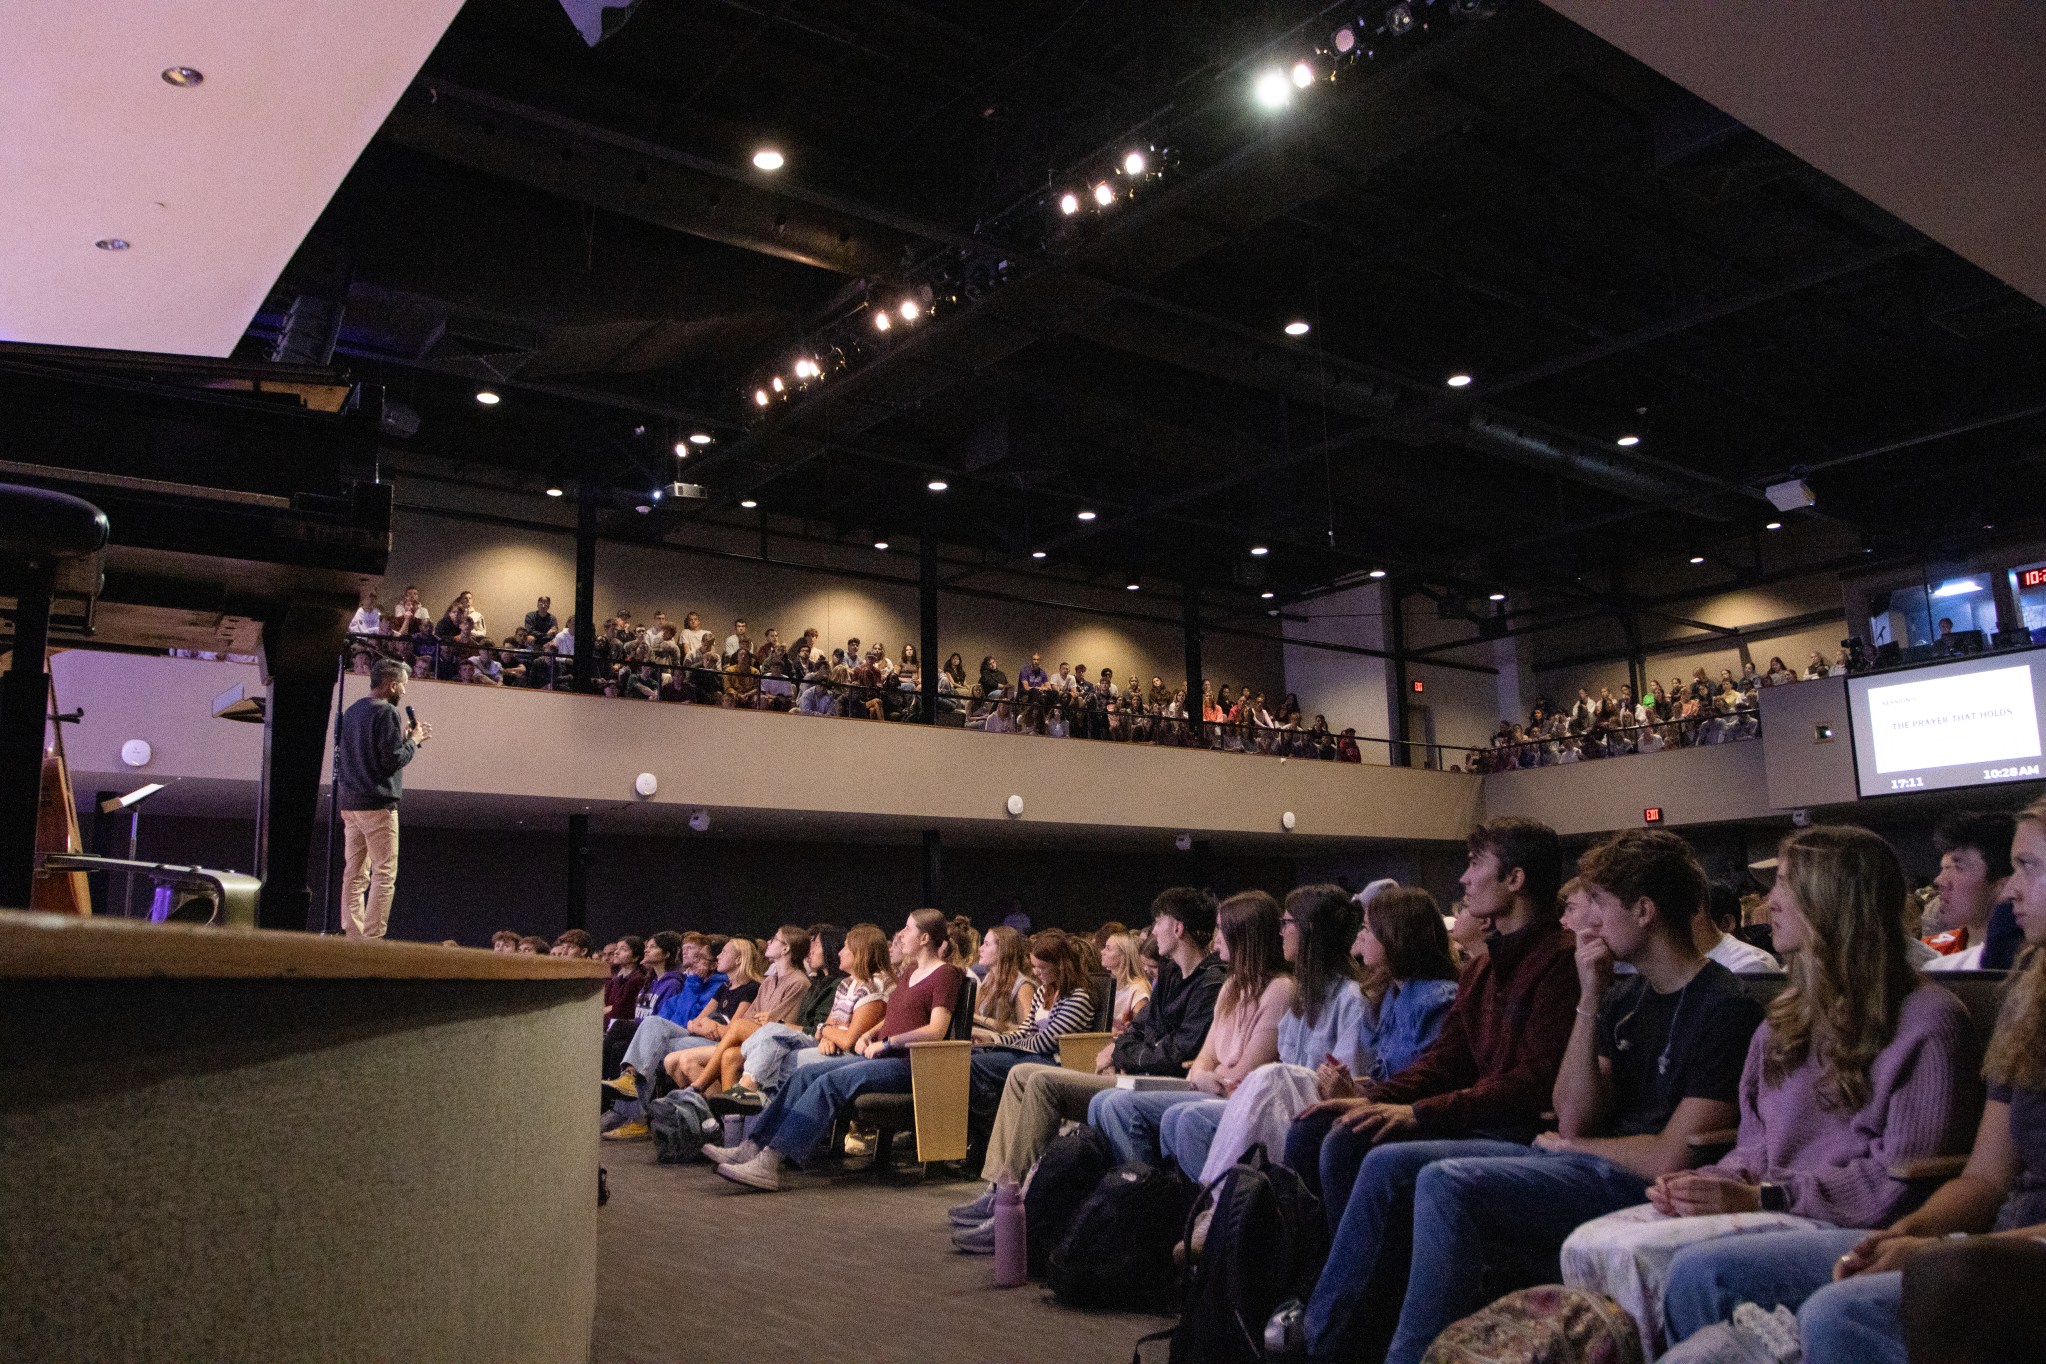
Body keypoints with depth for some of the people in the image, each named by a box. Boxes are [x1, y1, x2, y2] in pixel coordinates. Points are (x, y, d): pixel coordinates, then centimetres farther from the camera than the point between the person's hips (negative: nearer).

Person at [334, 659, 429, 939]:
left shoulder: (352, 711, 16)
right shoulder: (386, 712, -11)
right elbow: (393, 759, -17)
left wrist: (404, 736, 20)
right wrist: (413, 740, 0)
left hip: (349, 802, 9)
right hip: (377, 803, -9)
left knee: (354, 873, 10)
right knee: (384, 874, -5)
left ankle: (352, 933, 11)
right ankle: (372, 937, -8)